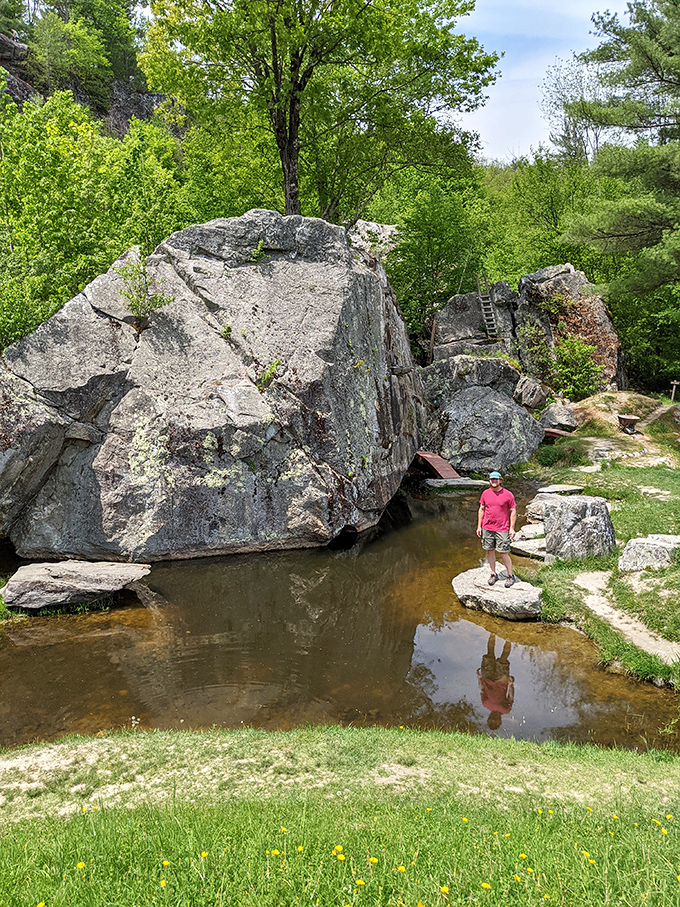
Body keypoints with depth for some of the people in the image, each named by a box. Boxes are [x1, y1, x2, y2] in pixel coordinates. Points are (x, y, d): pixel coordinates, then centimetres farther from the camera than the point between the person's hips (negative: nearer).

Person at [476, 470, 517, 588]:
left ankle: (510, 576, 13)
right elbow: (481, 510, 12)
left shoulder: (508, 494, -4)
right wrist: (479, 526, 8)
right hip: (487, 528, 4)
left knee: (503, 553, -2)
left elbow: (513, 511, 0)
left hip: (502, 529, -3)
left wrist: (512, 528, -5)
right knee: (490, 551, 9)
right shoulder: (485, 493, 6)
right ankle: (493, 574, 23)